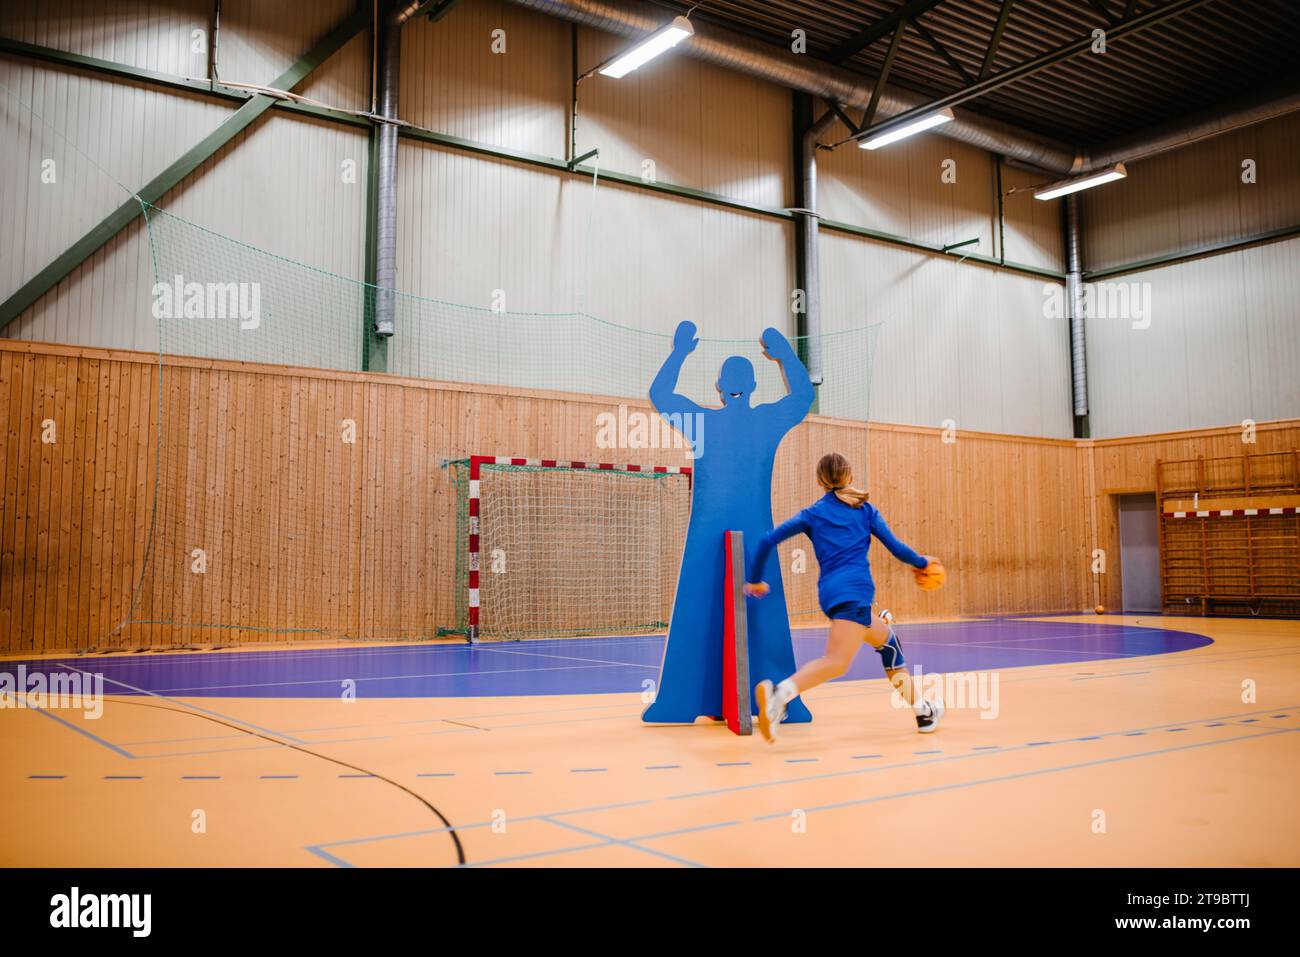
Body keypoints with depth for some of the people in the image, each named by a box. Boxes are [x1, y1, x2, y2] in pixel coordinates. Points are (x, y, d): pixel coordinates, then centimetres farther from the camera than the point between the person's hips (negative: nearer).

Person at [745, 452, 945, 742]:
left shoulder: (812, 514, 18)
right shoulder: (865, 510, 14)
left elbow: (768, 540, 9)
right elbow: (895, 547, 12)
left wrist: (754, 579, 19)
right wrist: (923, 563, 30)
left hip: (829, 592, 5)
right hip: (854, 590, -5)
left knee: (888, 641, 23)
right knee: (836, 662, -17)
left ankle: (922, 710, 29)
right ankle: (779, 693, -43)